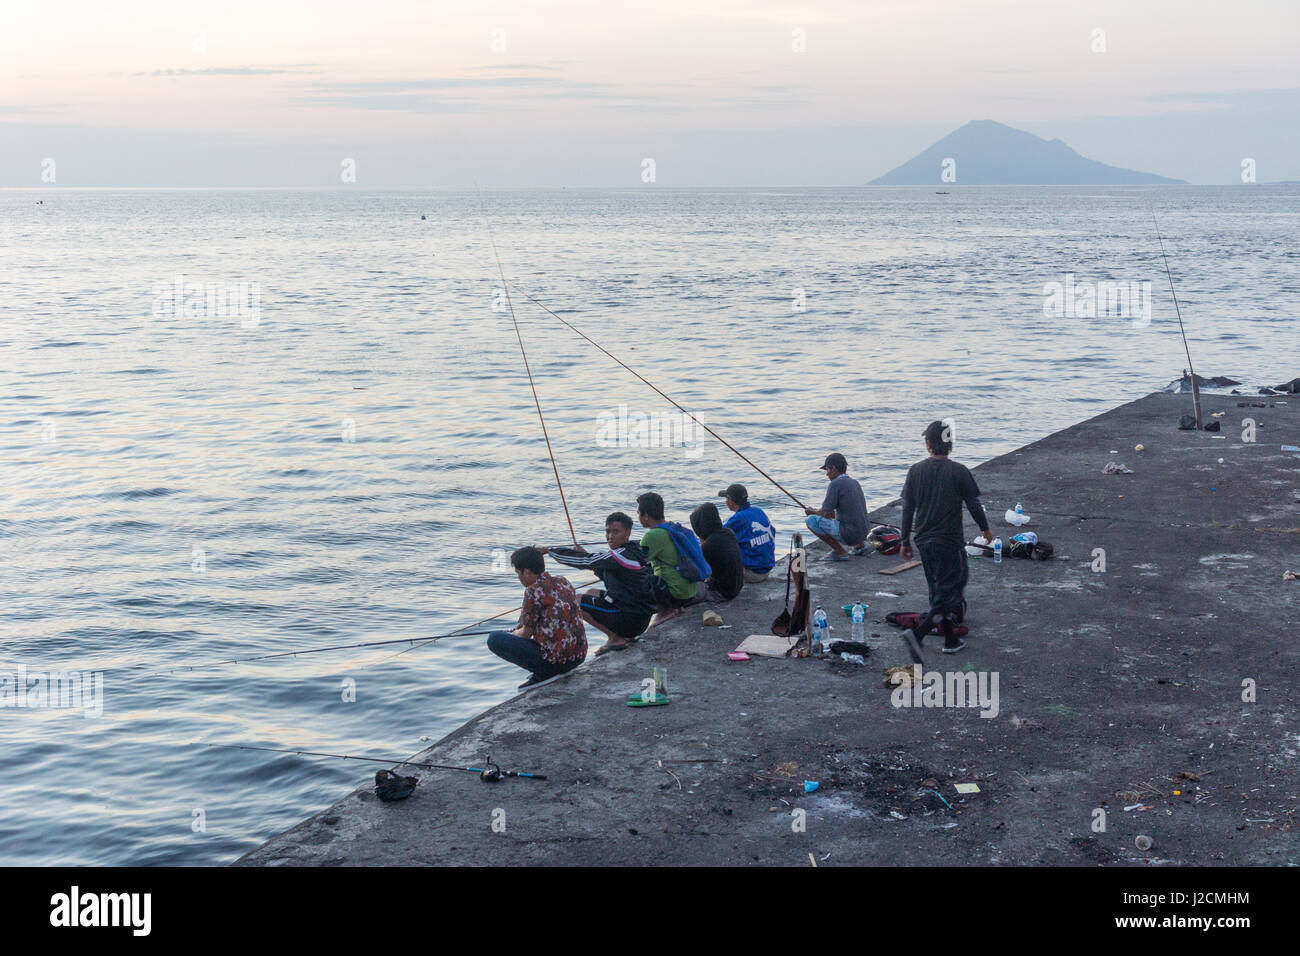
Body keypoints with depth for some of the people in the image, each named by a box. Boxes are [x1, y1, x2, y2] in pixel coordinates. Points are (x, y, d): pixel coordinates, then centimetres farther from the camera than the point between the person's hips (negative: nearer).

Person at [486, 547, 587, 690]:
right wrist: (520, 627, 31)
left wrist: (512, 634, 19)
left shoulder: (534, 590, -12)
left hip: (556, 660, -9)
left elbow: (526, 634, -5)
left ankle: (543, 673, -5)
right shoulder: (562, 581, 11)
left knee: (494, 639, -4)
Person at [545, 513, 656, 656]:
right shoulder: (636, 551, 10)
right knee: (592, 592, 26)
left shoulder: (621, 555, -19)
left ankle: (616, 638, 0)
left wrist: (547, 550, -12)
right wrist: (586, 555, 11)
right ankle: (625, 637, 15)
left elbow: (585, 561, -20)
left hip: (629, 619, -9)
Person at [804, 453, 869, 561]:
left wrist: (812, 511, 9)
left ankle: (839, 551, -7)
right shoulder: (855, 483, 14)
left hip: (848, 533, -9)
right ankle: (859, 545, 15)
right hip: (862, 534, 9)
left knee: (812, 520, -7)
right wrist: (817, 510, 26)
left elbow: (826, 514, -11)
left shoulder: (836, 484, -12)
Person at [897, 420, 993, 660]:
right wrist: (985, 528, 16)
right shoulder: (959, 472, -11)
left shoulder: (916, 471, -1)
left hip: (924, 541, 5)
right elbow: (974, 505, -3)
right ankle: (917, 635, -20)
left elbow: (907, 509, 2)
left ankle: (951, 640, 27)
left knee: (938, 590, 19)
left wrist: (905, 542, 10)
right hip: (949, 542, -5)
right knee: (948, 594, -1)